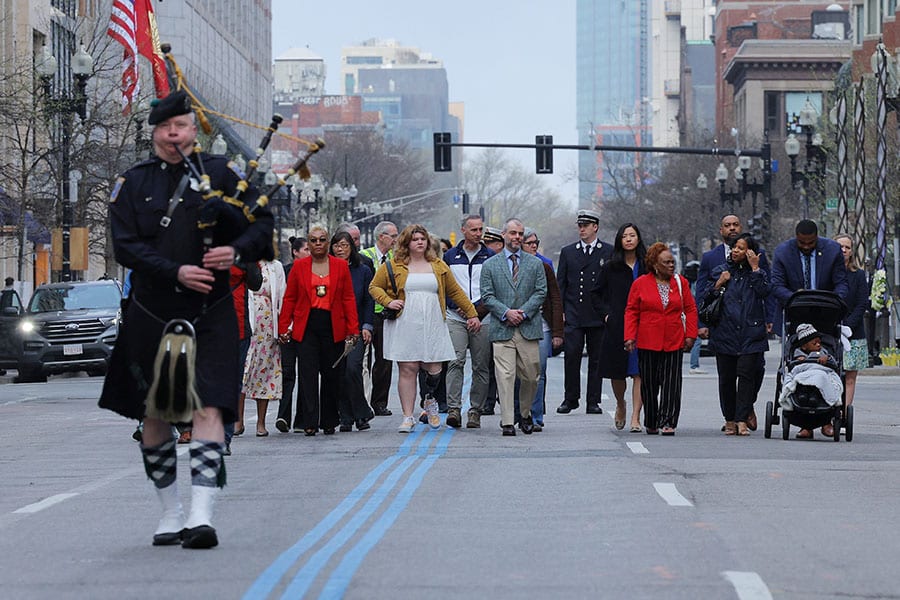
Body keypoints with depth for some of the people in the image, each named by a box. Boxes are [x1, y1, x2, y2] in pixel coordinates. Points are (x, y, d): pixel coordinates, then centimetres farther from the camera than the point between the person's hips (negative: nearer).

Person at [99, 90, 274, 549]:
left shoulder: (219, 173, 6)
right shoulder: (132, 184, 6)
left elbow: (263, 224, 5)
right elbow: (126, 248, -3)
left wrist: (236, 250, -15)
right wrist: (176, 272, -17)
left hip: (210, 313, -2)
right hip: (152, 315, 2)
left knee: (208, 407, -14)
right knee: (155, 416, 9)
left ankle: (202, 516, -19)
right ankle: (170, 515, 23)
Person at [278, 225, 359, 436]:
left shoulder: (341, 266, 6)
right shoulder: (299, 266, 6)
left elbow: (348, 298, 5)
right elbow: (289, 298, 7)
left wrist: (353, 329, 0)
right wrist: (283, 328, 1)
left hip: (333, 327, 1)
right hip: (306, 326, -1)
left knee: (332, 375, 5)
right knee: (308, 375, -5)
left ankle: (329, 421, 16)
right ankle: (310, 423, -6)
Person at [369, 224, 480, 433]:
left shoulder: (438, 266, 13)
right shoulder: (393, 267, 5)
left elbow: (455, 292, 19)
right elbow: (374, 287, 12)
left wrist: (472, 314, 17)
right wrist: (388, 301, -6)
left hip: (432, 326, 2)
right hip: (404, 327, -2)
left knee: (433, 369, -3)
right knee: (408, 369, -5)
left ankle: (429, 400, 29)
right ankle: (408, 417, 0)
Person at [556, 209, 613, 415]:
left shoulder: (609, 252, 5)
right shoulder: (568, 252, 11)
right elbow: (560, 284, 10)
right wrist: (560, 311, 1)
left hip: (598, 315, -1)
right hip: (573, 315, 1)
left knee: (596, 359, 3)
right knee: (571, 357, -7)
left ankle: (593, 401, 8)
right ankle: (570, 399, 3)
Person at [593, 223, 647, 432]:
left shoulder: (647, 266, 4)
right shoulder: (611, 267, 5)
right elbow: (596, 293, 15)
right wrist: (605, 313, 4)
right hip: (617, 326, 1)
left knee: (639, 373, -7)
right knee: (617, 372, 6)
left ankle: (636, 418, -7)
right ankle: (620, 405, 34)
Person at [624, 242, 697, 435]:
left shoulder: (680, 282, 7)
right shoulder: (640, 284, 2)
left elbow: (690, 310, 9)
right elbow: (631, 311, 3)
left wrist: (690, 335, 1)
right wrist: (629, 337, -4)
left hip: (674, 342, 1)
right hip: (648, 343, -1)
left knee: (671, 383, -6)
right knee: (649, 384, 6)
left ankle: (667, 423, -6)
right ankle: (651, 424, 18)